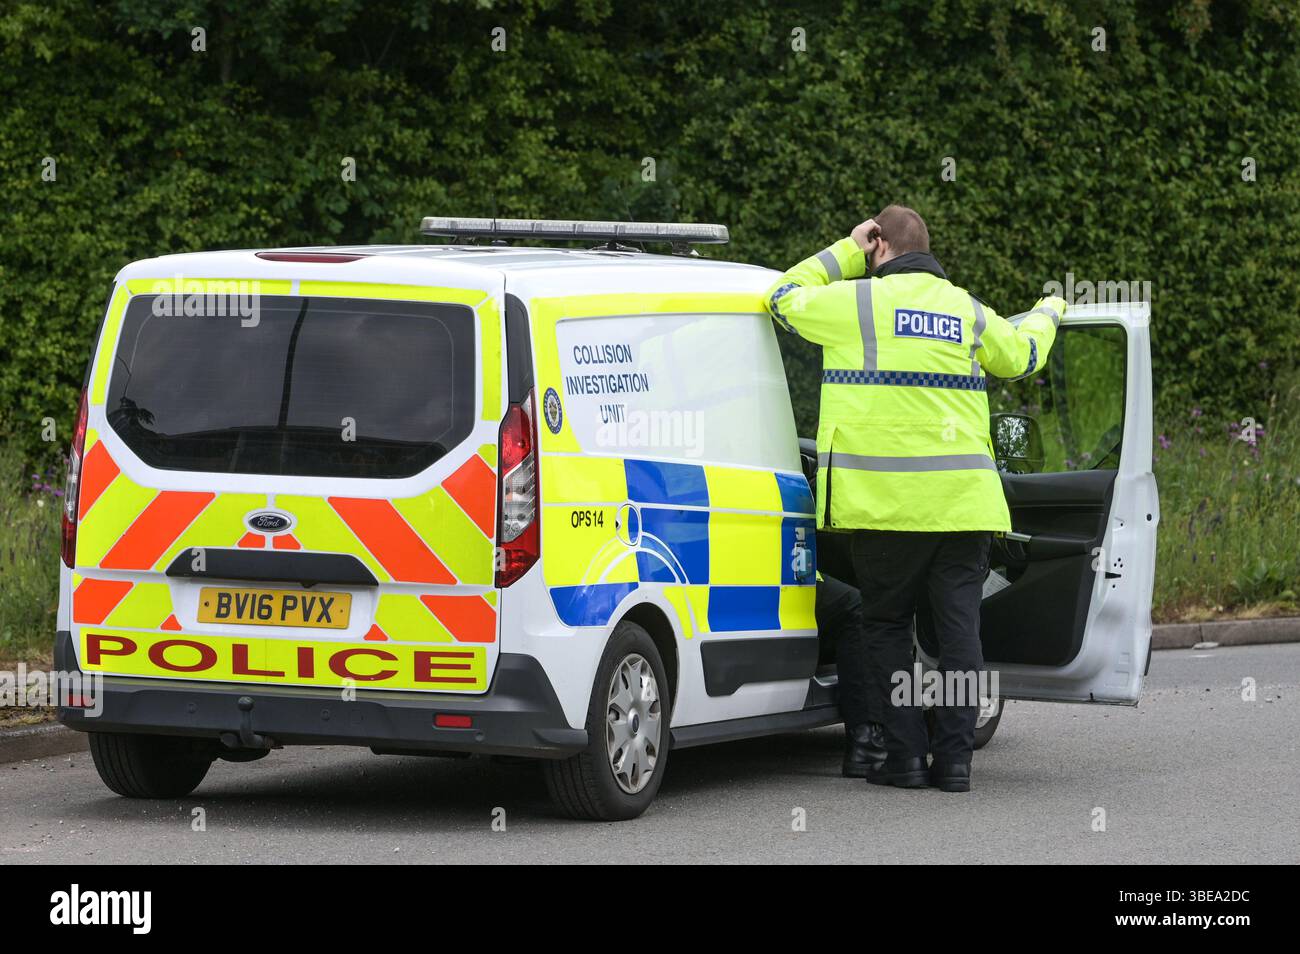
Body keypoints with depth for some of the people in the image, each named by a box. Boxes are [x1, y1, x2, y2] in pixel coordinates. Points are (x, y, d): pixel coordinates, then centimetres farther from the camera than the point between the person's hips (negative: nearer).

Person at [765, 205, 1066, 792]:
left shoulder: (859, 301, -3)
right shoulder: (967, 311, 12)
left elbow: (784, 298, 10)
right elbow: (1019, 355, 30)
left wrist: (846, 253, 18)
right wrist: (1046, 315, 51)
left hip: (885, 502, -3)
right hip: (962, 501, 3)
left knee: (888, 627, 8)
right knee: (957, 629, 5)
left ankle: (906, 755, 4)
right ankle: (954, 759, 3)